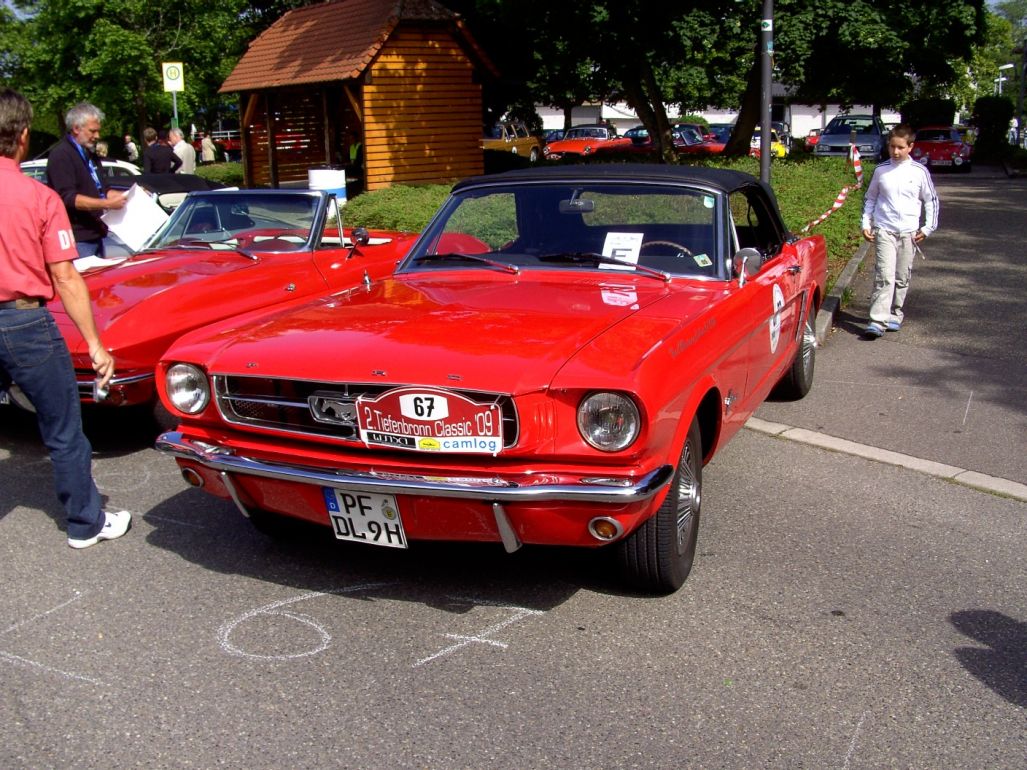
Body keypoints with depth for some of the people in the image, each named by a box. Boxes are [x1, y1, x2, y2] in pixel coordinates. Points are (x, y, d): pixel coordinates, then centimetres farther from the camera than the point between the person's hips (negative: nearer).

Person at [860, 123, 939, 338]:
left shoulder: (920, 172, 0)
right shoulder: (881, 170, 2)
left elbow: (931, 201, 8)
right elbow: (870, 198, 13)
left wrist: (928, 227, 1)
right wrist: (866, 223, 5)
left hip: (909, 231, 1)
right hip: (884, 230, -1)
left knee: (902, 277, 8)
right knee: (884, 276, -12)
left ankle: (895, 314, 24)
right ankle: (878, 320, -16)